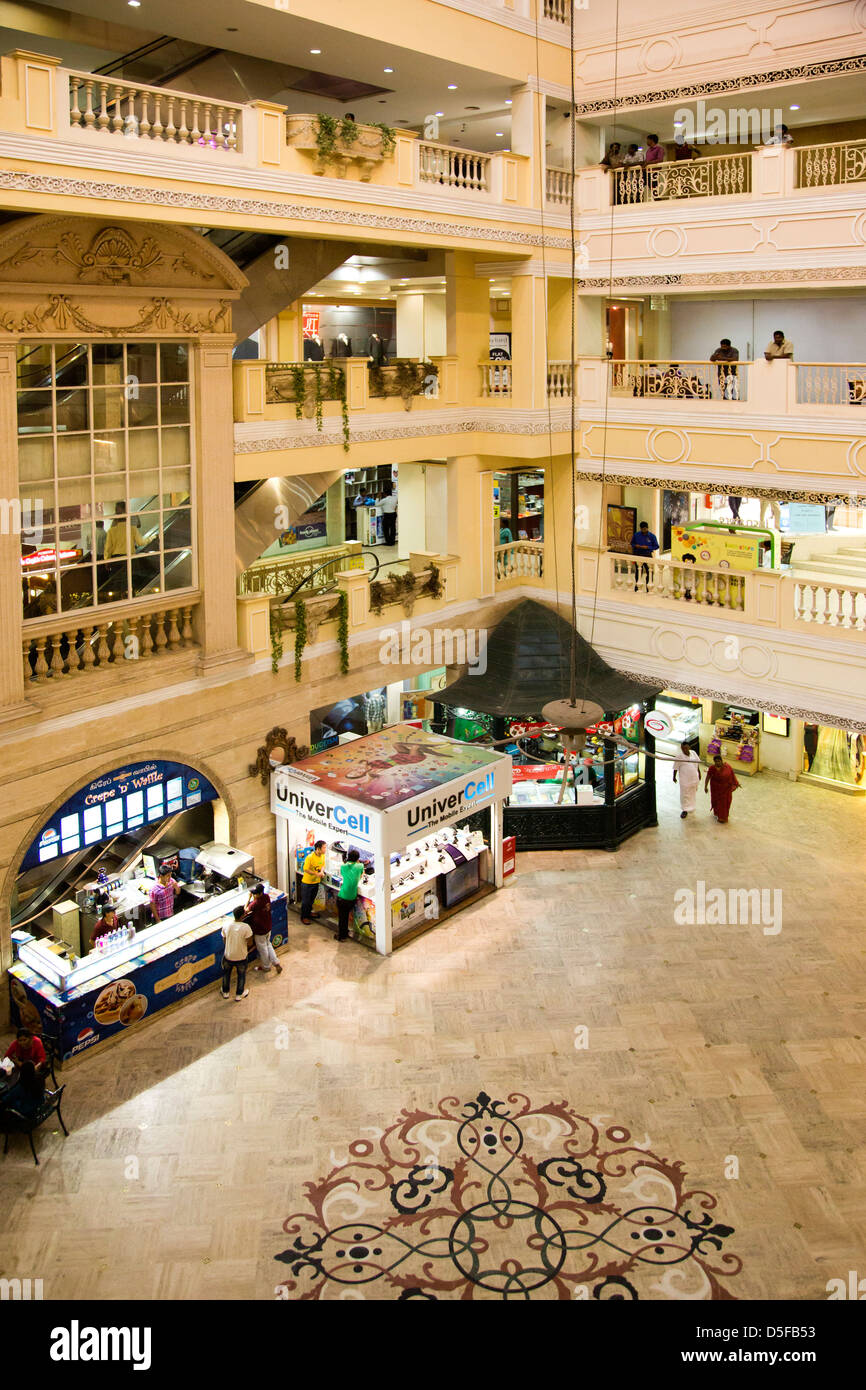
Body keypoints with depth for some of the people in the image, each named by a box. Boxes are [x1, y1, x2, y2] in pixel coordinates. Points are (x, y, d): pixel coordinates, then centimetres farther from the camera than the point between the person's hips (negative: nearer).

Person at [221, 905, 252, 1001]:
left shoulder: (226, 925, -17)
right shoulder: (246, 927, -27)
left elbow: (224, 939, -3)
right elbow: (249, 942, -17)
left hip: (228, 955, 2)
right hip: (241, 957, -2)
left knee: (226, 973, 29)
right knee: (241, 975, 24)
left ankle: (225, 992, 46)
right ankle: (239, 995, 38)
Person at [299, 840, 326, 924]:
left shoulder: (322, 856, -6)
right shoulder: (310, 857, -27)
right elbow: (306, 869, -22)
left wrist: (322, 871, -10)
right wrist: (316, 874, -26)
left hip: (316, 882, 6)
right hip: (307, 882, -6)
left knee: (312, 900, 23)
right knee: (305, 901, 7)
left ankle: (308, 913, 42)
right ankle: (303, 917, 21)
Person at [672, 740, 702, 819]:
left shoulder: (693, 753, -4)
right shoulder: (679, 756, -19)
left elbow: (697, 763, 10)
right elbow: (675, 767, -11)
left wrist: (699, 773, 16)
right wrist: (674, 777, -6)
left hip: (694, 777, 5)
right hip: (684, 779, -5)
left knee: (693, 792, 21)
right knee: (684, 794, 1)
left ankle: (691, 807, 41)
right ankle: (684, 810, 12)